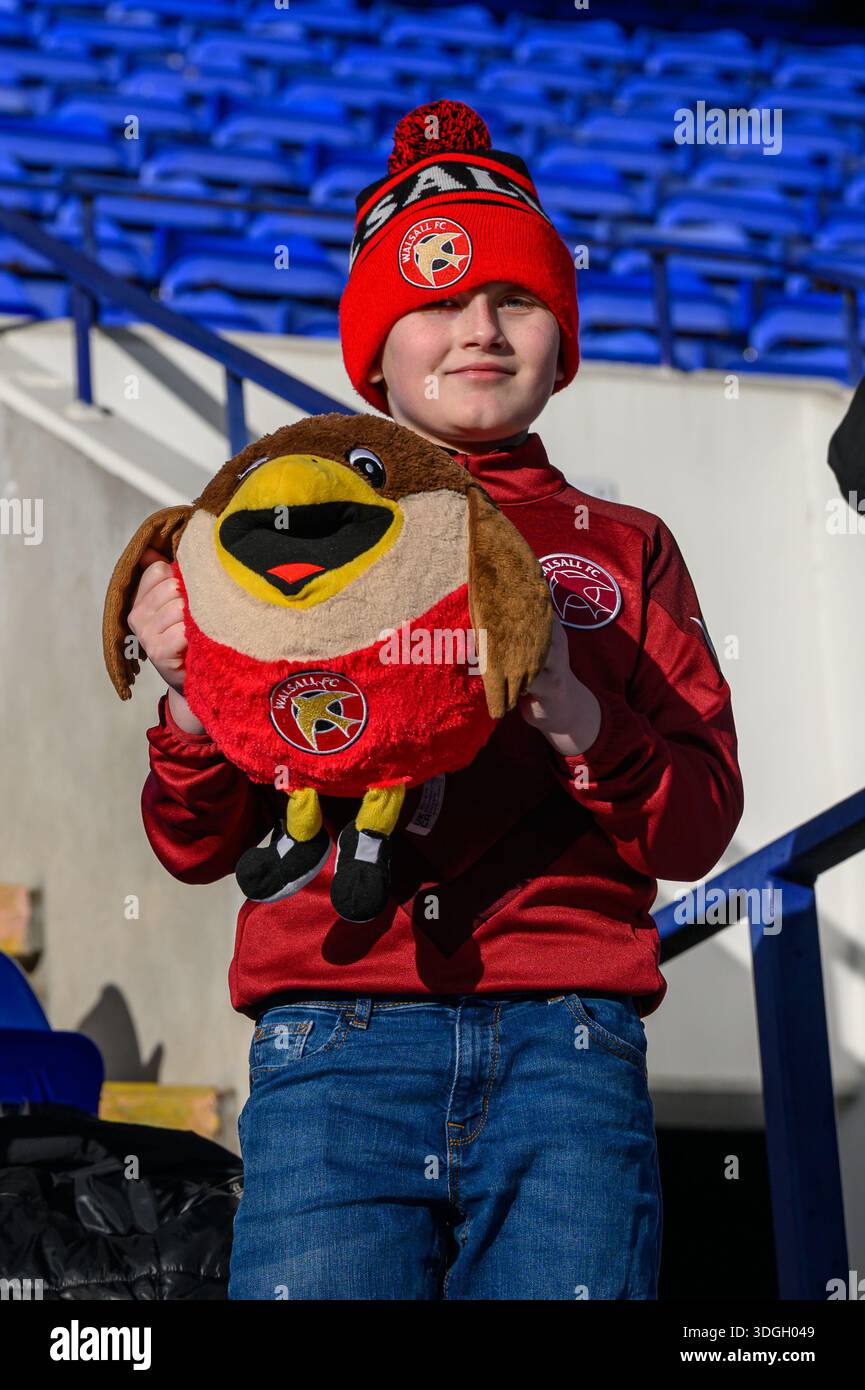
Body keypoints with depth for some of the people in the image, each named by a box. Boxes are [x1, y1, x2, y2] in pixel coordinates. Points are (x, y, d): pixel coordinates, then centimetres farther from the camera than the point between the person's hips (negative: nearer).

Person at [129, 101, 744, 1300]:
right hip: (338, 1042, -1)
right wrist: (191, 702, -8)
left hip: (567, 1050, 1)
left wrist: (575, 716, -11)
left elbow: (698, 830, 8)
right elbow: (199, 850, 13)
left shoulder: (624, 550, 20)